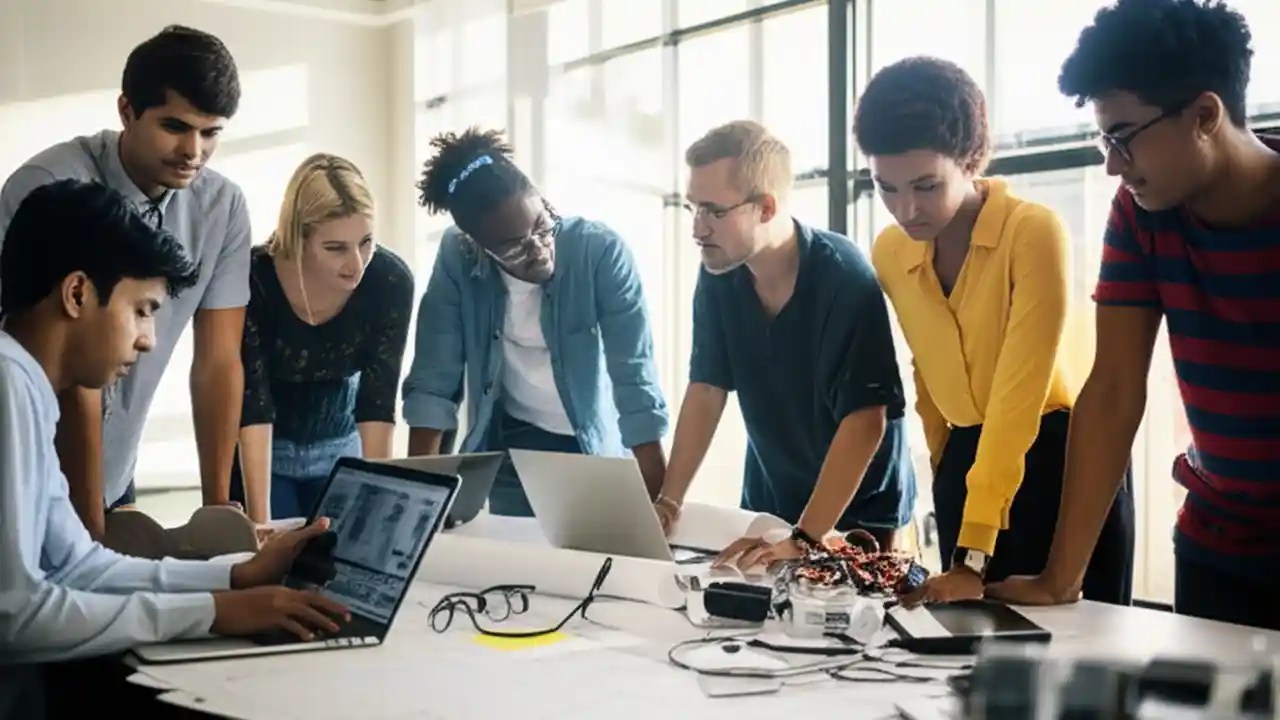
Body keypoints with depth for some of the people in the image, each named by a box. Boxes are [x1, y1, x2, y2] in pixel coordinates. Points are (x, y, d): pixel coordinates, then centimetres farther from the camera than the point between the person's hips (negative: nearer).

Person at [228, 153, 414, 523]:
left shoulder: (391, 281, -23)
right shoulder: (254, 279, -29)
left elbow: (377, 405, -21)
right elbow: (251, 405, -30)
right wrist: (260, 521, -37)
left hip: (340, 448, 2)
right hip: (261, 452, -2)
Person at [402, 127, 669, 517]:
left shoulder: (602, 251, -23)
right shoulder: (457, 258, -17)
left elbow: (635, 378, -26)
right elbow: (432, 380, -15)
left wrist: (658, 498, -32)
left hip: (593, 446, -1)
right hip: (509, 444, 1)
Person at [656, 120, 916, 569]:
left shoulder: (845, 279, -26)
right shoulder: (718, 275, -9)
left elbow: (865, 421, -29)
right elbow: (706, 390, -4)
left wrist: (803, 539, -34)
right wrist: (668, 501, -14)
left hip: (858, 510, -5)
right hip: (768, 500, 5)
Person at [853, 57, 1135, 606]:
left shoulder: (1034, 232, -19)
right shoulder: (889, 253, 0)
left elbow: (1019, 396, -25)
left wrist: (974, 553, -28)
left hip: (1062, 462, -5)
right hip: (966, 462, 5)